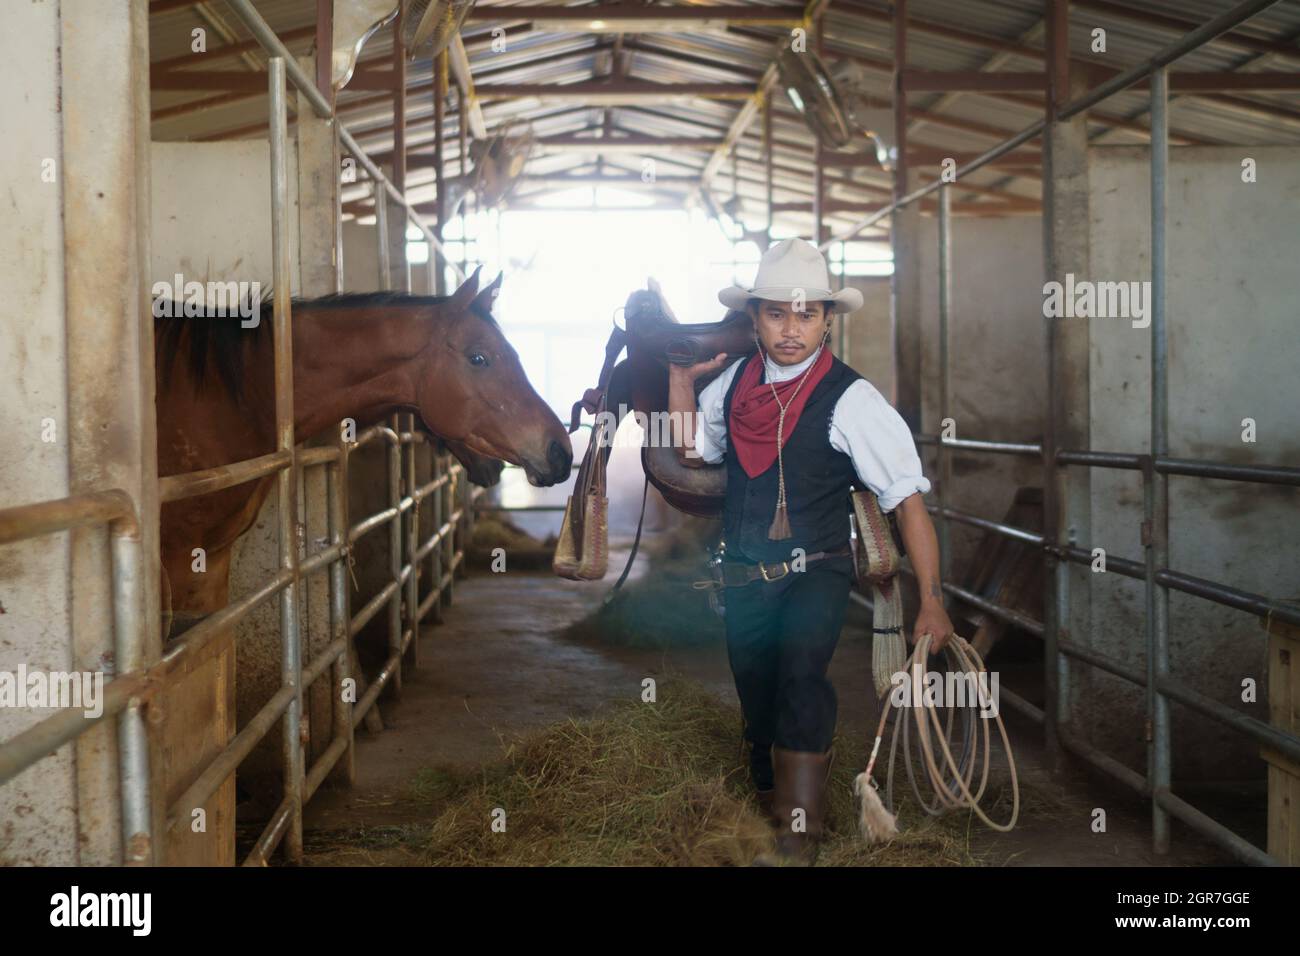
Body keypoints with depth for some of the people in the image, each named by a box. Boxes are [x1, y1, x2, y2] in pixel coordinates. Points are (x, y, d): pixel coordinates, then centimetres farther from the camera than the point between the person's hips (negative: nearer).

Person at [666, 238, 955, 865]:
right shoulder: (735, 380, 0)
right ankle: (769, 800, 43)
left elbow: (908, 500, -15)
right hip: (744, 573, 5)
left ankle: (800, 837, -21)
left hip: (814, 573, -5)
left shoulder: (850, 400, -15)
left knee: (801, 677, -29)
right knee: (756, 701, 18)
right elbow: (692, 451, 16)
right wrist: (681, 376, 2)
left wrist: (931, 603, -18)